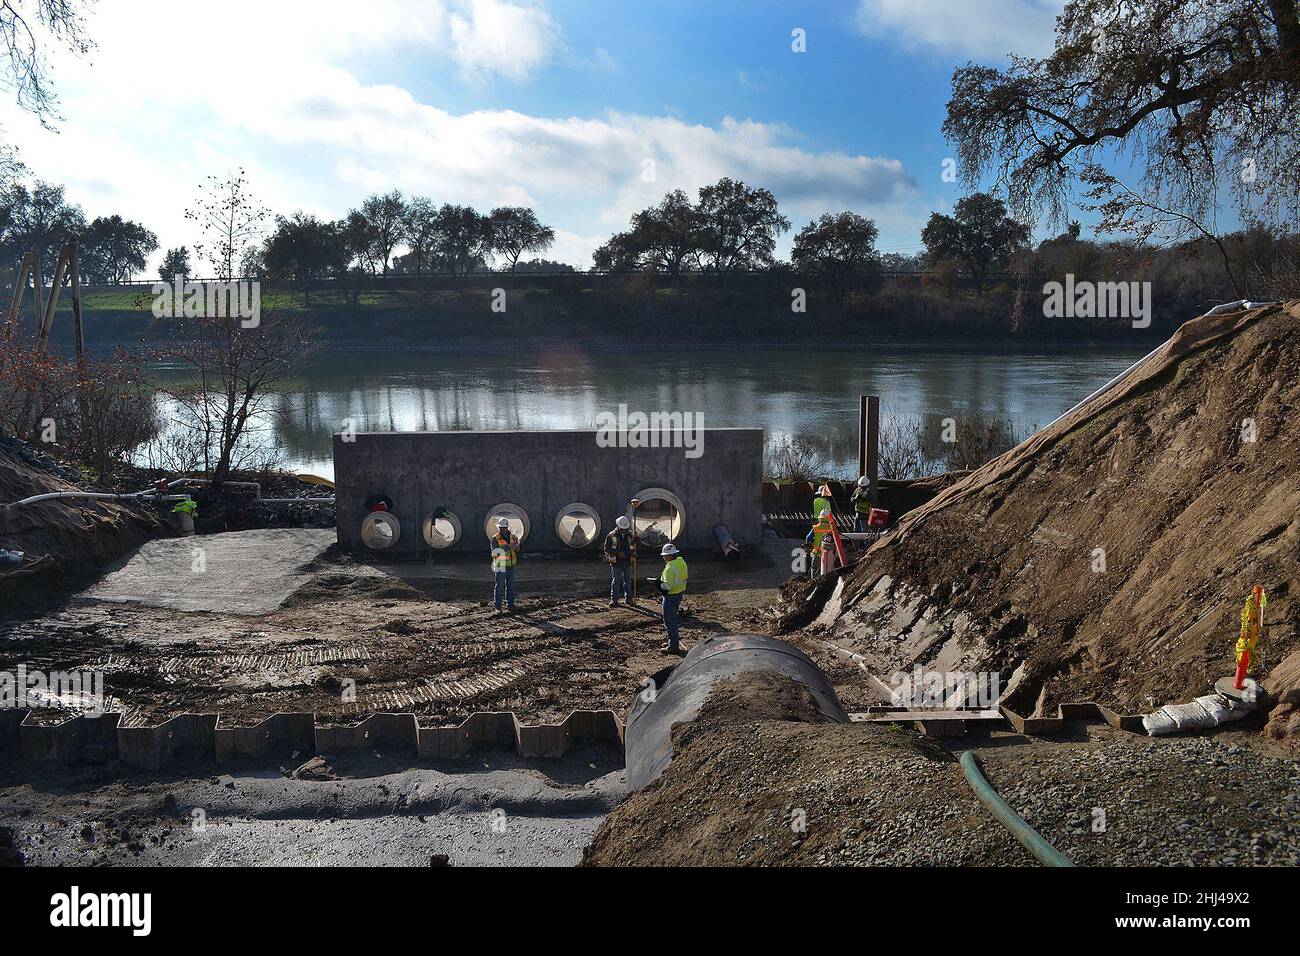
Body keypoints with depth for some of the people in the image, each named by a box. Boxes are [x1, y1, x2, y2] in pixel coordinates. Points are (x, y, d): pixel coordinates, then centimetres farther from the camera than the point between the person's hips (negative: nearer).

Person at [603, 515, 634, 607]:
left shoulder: (630, 535, 7)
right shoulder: (611, 535, -2)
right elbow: (607, 548, -5)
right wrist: (618, 553, -15)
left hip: (627, 561, 3)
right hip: (616, 562, -3)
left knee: (628, 581, 7)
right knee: (615, 581, -2)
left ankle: (629, 599, 15)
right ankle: (614, 600, 3)